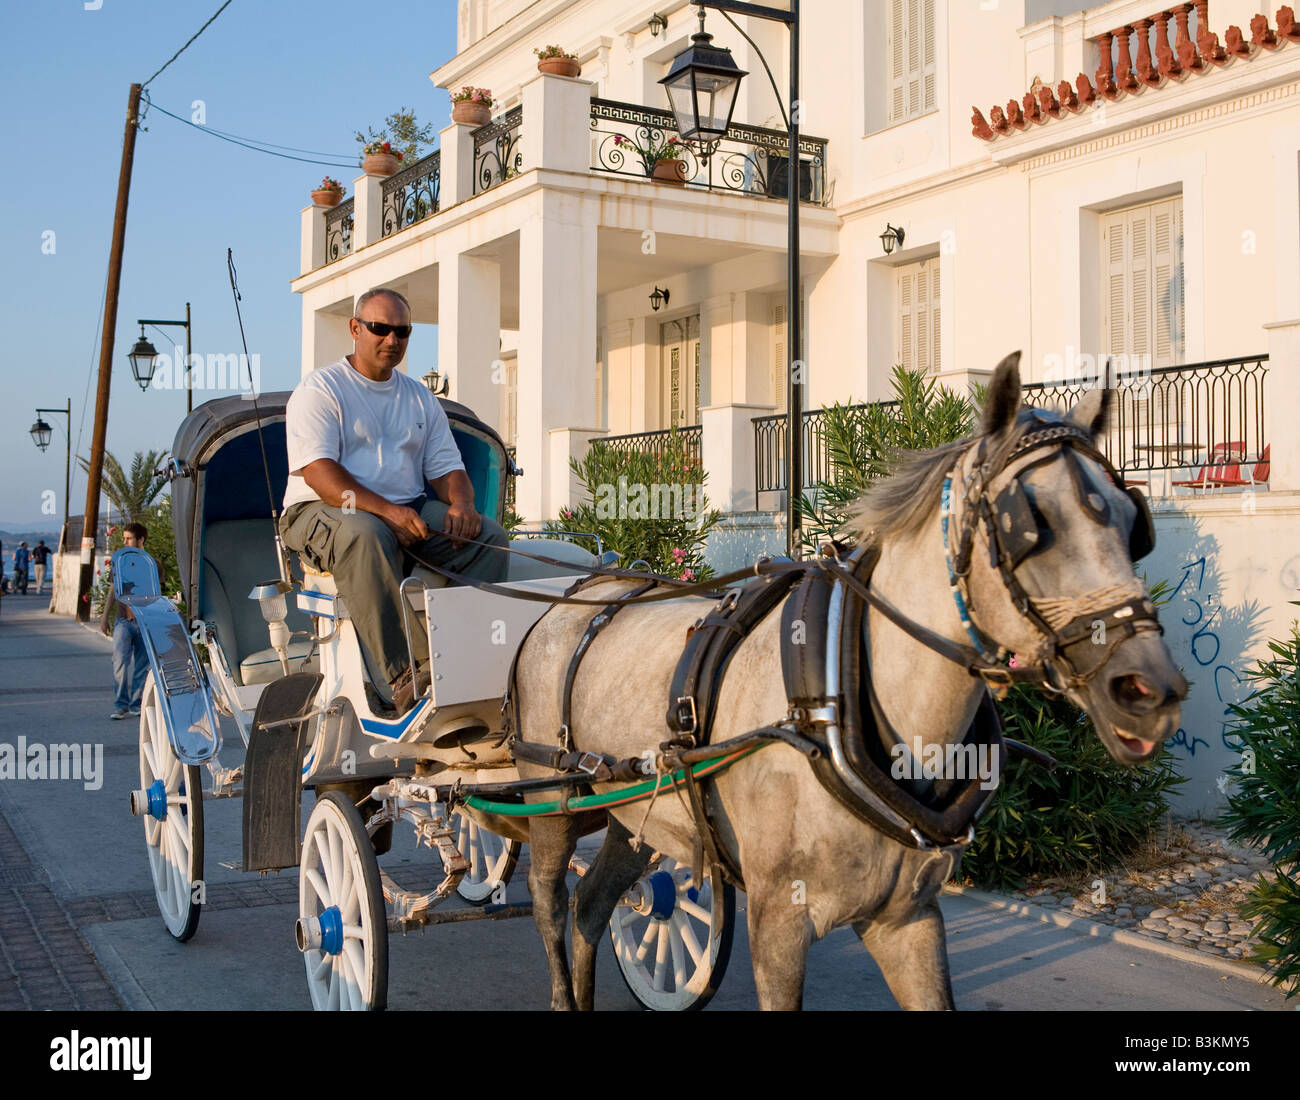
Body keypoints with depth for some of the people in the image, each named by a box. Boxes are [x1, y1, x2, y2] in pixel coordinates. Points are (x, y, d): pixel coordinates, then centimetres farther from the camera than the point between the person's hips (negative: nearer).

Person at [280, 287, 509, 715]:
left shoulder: (421, 399, 20)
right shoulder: (320, 388, 1)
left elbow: (445, 467, 16)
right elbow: (317, 471, -13)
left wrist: (461, 502, -10)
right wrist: (385, 509, -27)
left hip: (409, 511, 6)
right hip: (323, 511, -5)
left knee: (488, 535, -18)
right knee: (367, 536, -40)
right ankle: (400, 677, -46)